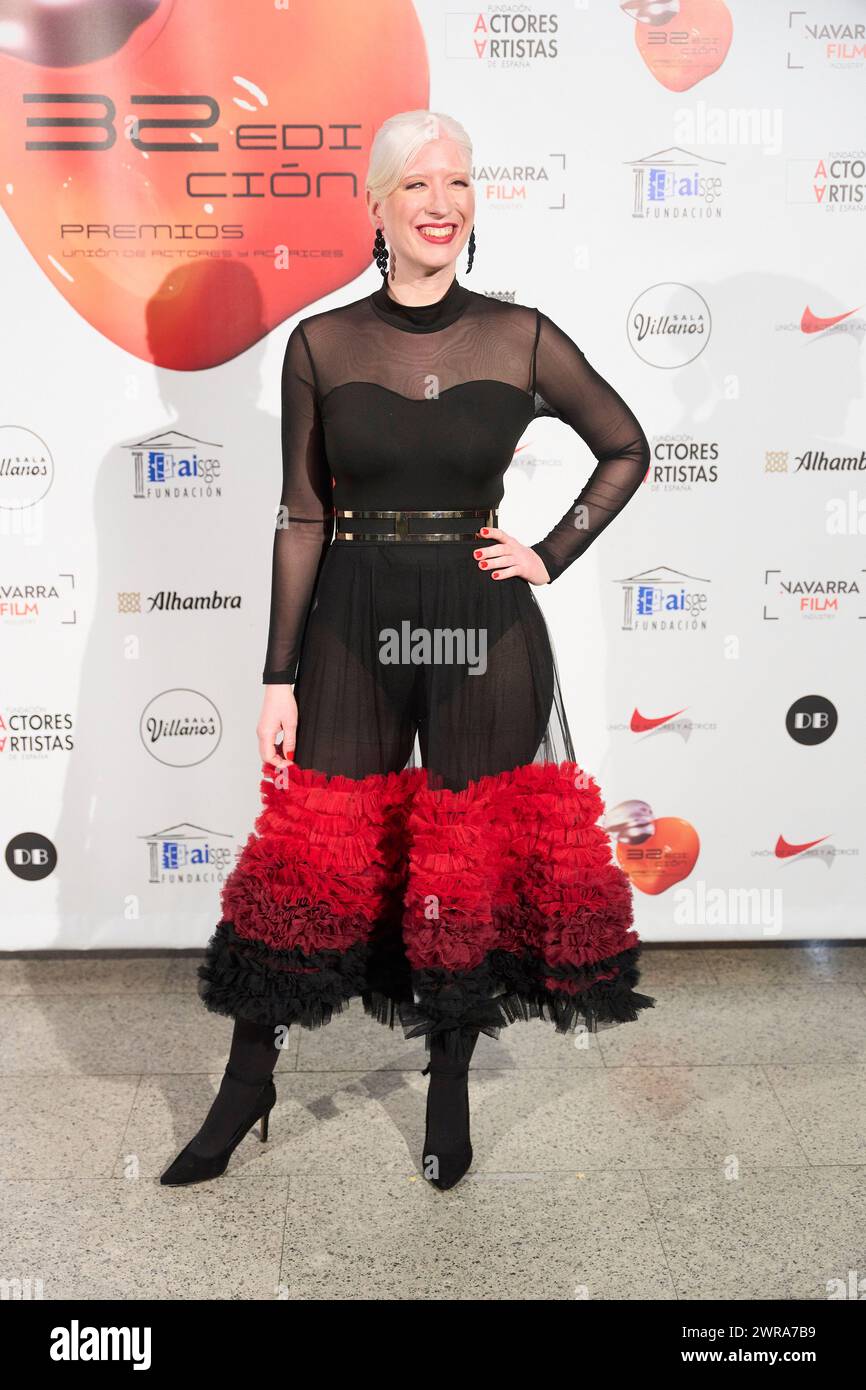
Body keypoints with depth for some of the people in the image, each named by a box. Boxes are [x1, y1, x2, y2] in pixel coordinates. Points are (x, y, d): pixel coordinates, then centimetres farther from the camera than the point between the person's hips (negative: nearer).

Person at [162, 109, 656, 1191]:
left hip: (485, 629, 1)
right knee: (312, 853, 7)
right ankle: (247, 1085, 29)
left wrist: (551, 556, 2)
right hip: (352, 628, 0)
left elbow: (627, 449, 13)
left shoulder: (521, 338, 2)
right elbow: (302, 517, 1)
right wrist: (280, 677, -2)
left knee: (473, 860, 10)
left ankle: (450, 1092, 33)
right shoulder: (320, 344, 2)